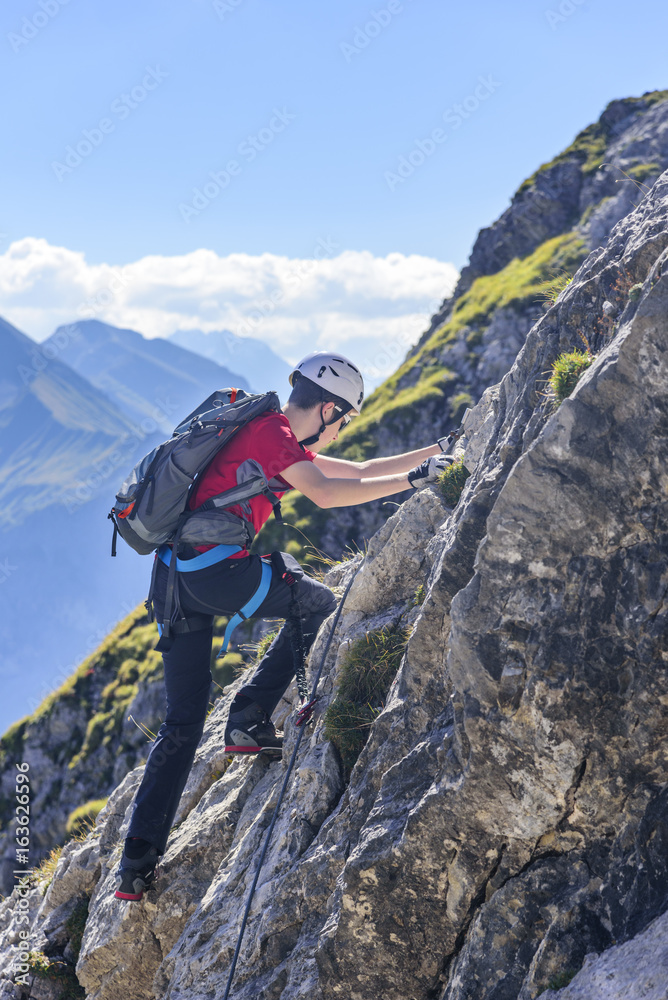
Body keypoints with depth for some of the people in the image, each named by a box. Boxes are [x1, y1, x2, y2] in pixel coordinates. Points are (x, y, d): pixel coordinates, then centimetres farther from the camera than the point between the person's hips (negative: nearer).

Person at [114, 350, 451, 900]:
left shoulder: (272, 434, 23)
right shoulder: (272, 432, -7)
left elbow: (359, 472, 26)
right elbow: (326, 493, -22)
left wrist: (434, 450, 26)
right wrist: (412, 479, -16)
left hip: (174, 576, 9)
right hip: (214, 570, -9)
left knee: (183, 721, 12)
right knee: (320, 603, 14)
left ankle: (137, 864, 10)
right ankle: (249, 721, 7)